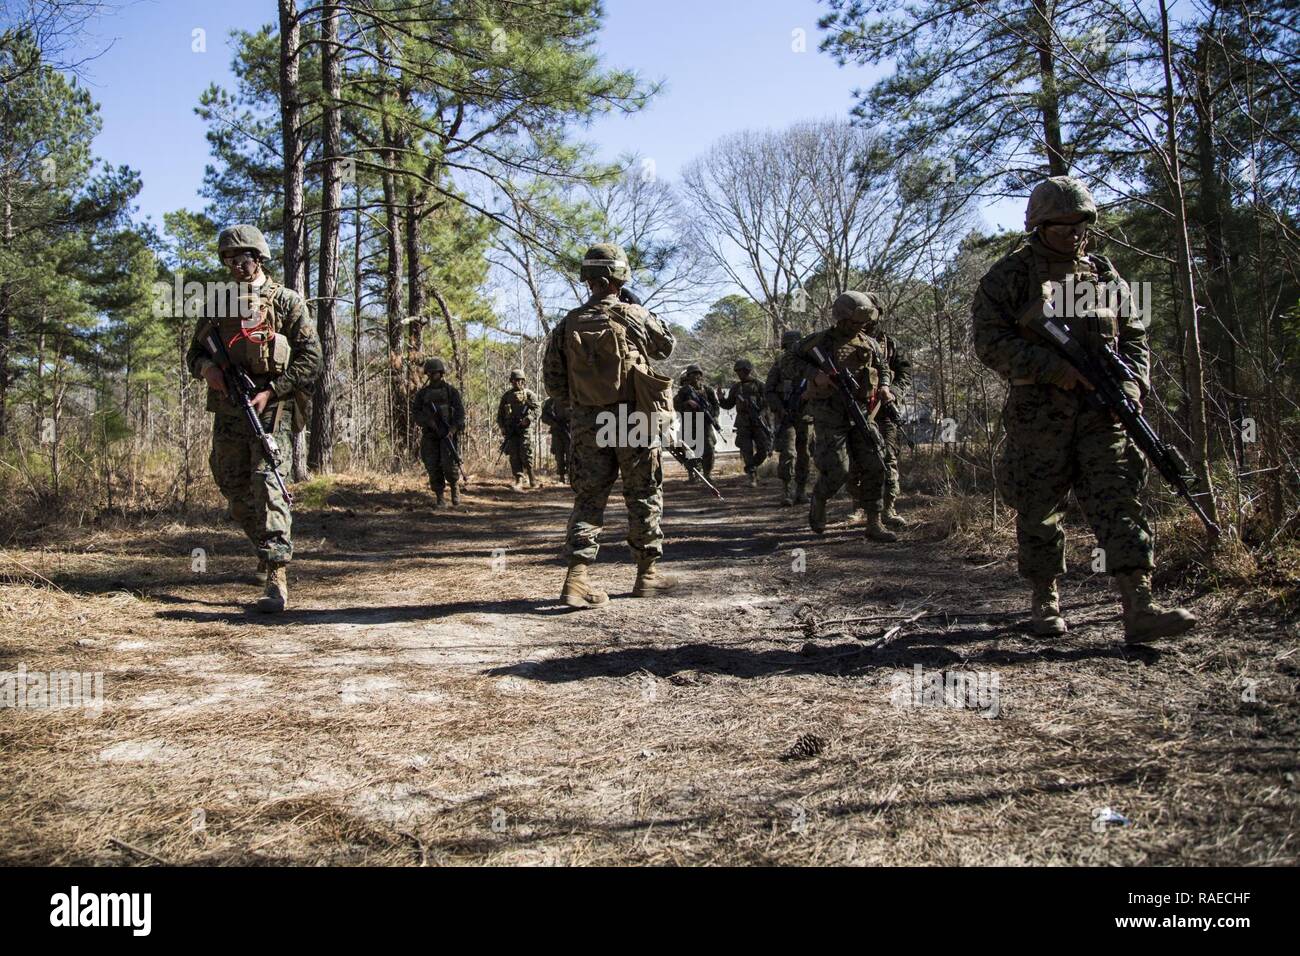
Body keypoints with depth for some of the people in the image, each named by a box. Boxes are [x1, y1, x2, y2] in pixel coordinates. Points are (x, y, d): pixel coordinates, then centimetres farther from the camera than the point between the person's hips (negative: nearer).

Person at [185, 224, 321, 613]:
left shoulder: (286, 301, 3)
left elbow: (311, 358, -3)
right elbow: (194, 353, 22)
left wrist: (271, 392, -13)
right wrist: (206, 368, -3)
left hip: (271, 408, -6)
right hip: (227, 410, 6)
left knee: (268, 484, -18)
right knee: (234, 489, 11)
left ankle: (277, 579, -23)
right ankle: (267, 550, 34)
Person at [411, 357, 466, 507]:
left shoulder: (452, 391, 1)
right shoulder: (422, 393, 10)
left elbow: (460, 412, -5)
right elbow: (414, 413, 5)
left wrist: (453, 430, -20)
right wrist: (428, 421, -14)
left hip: (449, 434, -3)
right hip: (430, 436, 3)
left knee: (449, 465, -14)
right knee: (433, 467, -3)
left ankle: (455, 486, 14)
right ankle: (438, 497, 5)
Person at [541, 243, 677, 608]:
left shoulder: (568, 324, 2)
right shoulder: (634, 316, -6)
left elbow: (552, 382, 4)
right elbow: (666, 345, 13)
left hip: (587, 423, 3)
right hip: (632, 419, -3)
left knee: (589, 497, 6)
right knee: (644, 495, 10)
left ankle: (577, 576, -6)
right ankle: (648, 572, 18)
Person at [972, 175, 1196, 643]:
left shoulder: (1105, 276, 16)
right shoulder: (1008, 276, 1)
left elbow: (1134, 337, 18)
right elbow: (990, 341, -9)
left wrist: (1132, 383, -1)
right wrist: (1053, 368, -18)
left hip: (1102, 413, 3)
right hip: (1037, 413, -3)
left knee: (1118, 502, -7)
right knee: (1038, 510, 5)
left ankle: (1139, 609, -12)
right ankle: (1044, 601, 21)